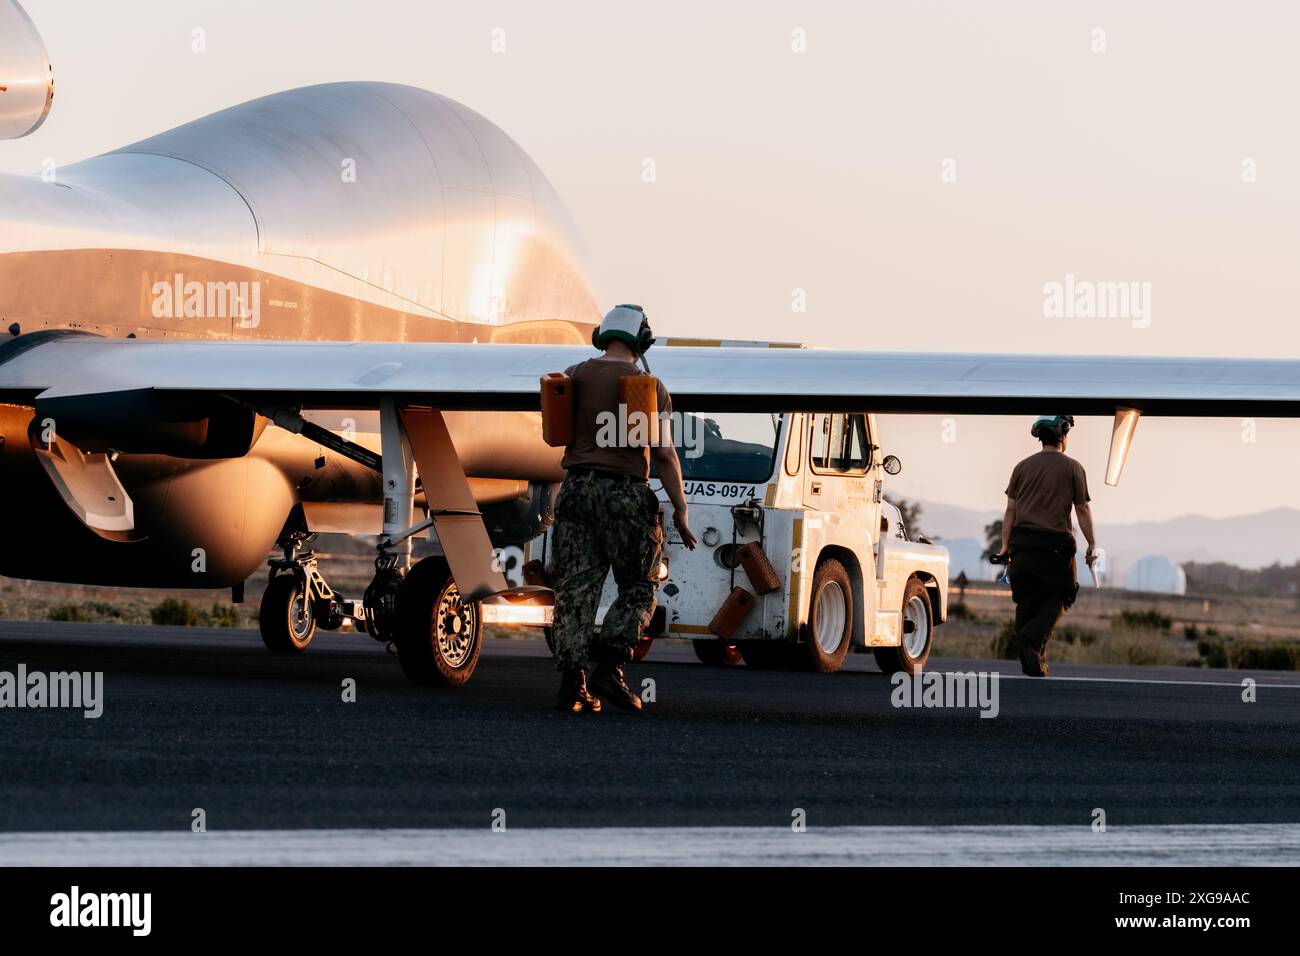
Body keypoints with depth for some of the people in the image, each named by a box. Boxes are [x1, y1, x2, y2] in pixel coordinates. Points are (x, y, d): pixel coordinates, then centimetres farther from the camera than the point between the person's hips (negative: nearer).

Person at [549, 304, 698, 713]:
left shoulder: (573, 377, 6)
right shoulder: (650, 387, -5)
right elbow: (663, 454, -9)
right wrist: (680, 510, -4)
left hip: (576, 487, 3)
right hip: (625, 492, -3)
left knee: (575, 588, 5)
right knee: (637, 588, 7)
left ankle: (572, 683, -1)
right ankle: (609, 668, -10)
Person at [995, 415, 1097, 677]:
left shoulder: (1023, 467, 10)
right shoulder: (1072, 468, 0)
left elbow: (1010, 510, 8)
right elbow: (1082, 509, -2)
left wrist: (1005, 546, 11)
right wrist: (1092, 545, 3)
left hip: (1022, 543, 4)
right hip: (1055, 542, -4)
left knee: (1026, 601, 10)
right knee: (1058, 596, 8)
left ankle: (1032, 664, 8)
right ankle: (1033, 637, -18)